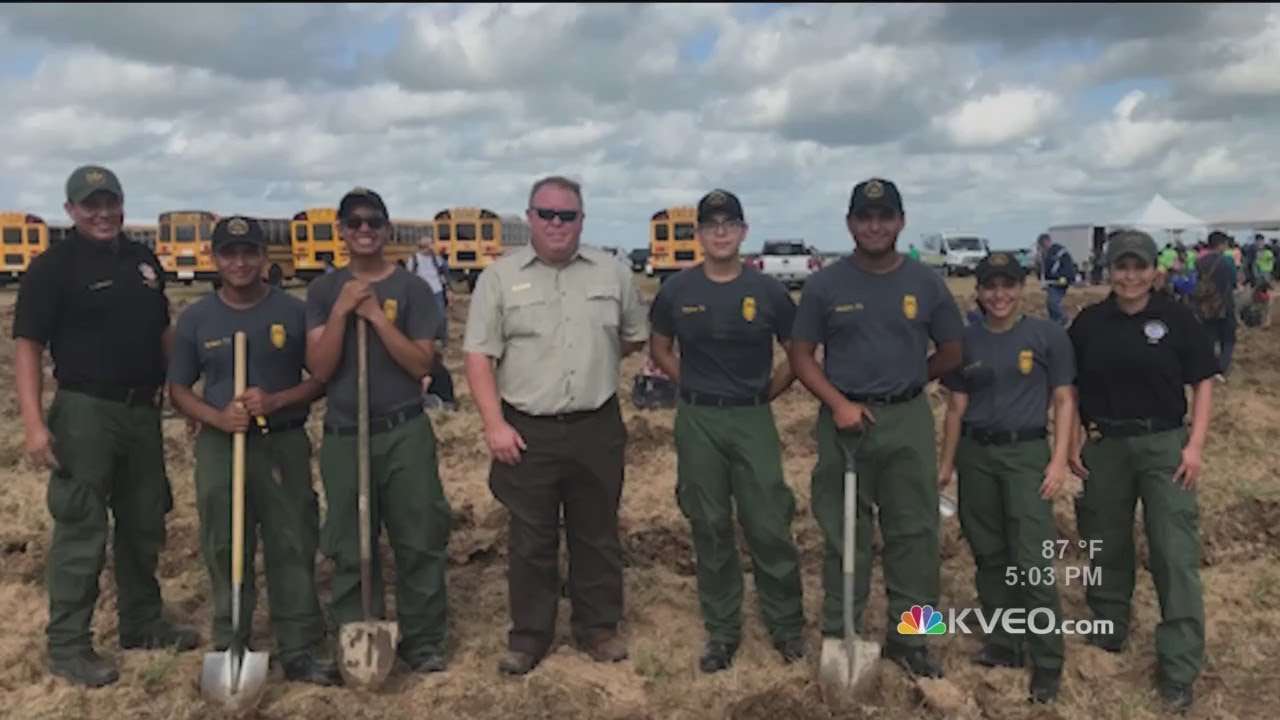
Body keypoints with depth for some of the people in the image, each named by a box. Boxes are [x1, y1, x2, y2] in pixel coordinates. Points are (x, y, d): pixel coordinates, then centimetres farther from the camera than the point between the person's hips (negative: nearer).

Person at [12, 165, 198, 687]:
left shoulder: (143, 260, 11)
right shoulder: (53, 267, -8)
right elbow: (28, 347, -11)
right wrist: (33, 423, -20)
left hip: (143, 411, 7)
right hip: (85, 413, -6)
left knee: (144, 524, 15)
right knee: (81, 531, -3)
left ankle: (142, 622, 30)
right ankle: (67, 646, 8)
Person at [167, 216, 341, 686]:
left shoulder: (294, 312, 0)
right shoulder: (195, 319, 4)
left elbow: (321, 379, 2)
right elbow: (178, 390, 7)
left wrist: (276, 401, -16)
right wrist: (217, 417, -13)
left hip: (285, 445, -1)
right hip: (220, 447, 1)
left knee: (293, 549, 2)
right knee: (225, 552, 8)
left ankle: (300, 651, 12)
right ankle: (231, 648, 23)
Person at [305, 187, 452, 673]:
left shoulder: (412, 288, 1)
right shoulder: (323, 290, 6)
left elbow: (421, 363, -8)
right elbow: (319, 368, -3)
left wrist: (376, 316, -14)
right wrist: (341, 311, -13)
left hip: (405, 434, -1)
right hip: (343, 436, 2)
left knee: (419, 540, 1)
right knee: (349, 548, 7)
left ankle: (423, 640, 12)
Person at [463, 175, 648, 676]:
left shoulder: (612, 273, 4)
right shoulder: (500, 277, -1)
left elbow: (637, 336, 17)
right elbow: (478, 356, -4)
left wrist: (595, 361, 11)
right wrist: (494, 424, -11)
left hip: (597, 429, 2)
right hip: (527, 431, -1)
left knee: (597, 534, 12)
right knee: (531, 541, 8)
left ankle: (599, 628, 28)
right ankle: (529, 636, 22)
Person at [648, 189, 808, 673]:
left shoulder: (767, 291, -1)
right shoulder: (676, 291, 1)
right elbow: (659, 350, 14)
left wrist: (767, 392, 3)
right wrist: (695, 386, 6)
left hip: (753, 420, -1)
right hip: (697, 422, 1)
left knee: (769, 527, 1)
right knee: (710, 529, 9)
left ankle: (787, 626, 19)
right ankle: (722, 631, 22)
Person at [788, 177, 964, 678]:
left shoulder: (926, 283, 4)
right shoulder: (825, 284, 0)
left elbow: (951, 354, 12)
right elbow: (801, 354, 0)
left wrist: (902, 381, 9)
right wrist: (839, 402, -12)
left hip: (909, 421, 1)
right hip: (844, 419, -1)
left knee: (914, 532, 6)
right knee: (843, 534, 7)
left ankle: (907, 638, 20)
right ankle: (837, 636, 19)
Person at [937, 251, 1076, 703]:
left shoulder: (1048, 336, -1)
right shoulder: (966, 341, 7)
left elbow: (1064, 401, -1)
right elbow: (956, 407, 11)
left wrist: (1060, 460, -9)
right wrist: (946, 463, 10)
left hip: (1027, 453, -4)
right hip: (975, 454, 4)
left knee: (1033, 560, -7)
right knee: (989, 555, 10)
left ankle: (1048, 660, 2)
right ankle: (1004, 643, 24)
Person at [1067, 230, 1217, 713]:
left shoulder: (1176, 319, -3)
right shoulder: (1088, 323, 3)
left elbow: (1203, 383, -1)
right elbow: (1070, 389, 8)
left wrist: (1196, 444, -9)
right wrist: (1072, 443, 2)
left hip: (1165, 445, -2)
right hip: (1104, 446, 2)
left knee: (1176, 554, -4)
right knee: (1107, 546, 13)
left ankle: (1180, 669, 3)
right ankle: (1108, 635, 33)